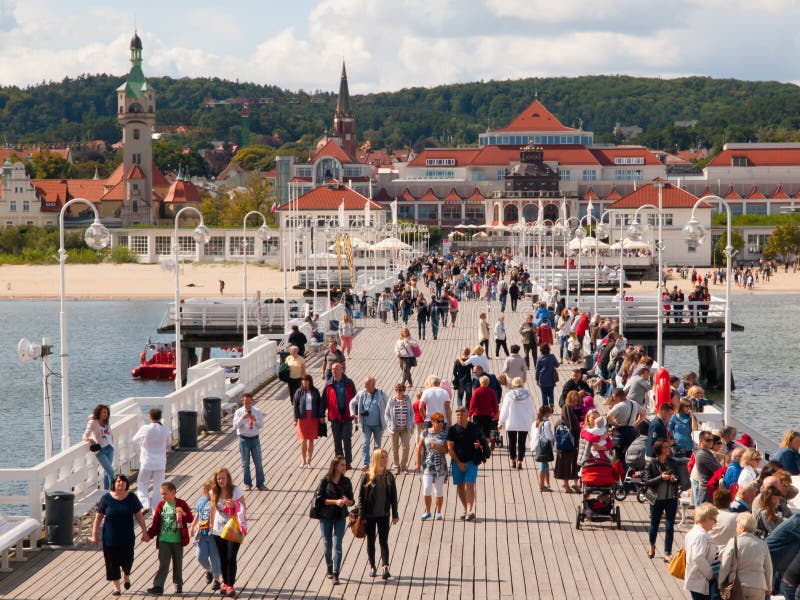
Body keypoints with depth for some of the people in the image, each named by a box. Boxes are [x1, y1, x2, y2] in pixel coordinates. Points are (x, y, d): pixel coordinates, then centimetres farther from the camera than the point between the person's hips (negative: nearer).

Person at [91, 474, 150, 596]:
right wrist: (94, 534, -3)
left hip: (127, 537, 1)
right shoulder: (106, 498, -4)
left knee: (127, 560, 3)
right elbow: (98, 517, 0)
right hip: (110, 538, -1)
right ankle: (116, 587, 13)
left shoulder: (131, 498, -1)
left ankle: (126, 577, 37)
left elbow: (139, 515, 4)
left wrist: (144, 532, 2)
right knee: (112, 563, 1)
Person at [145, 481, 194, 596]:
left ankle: (178, 585, 25)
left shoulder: (181, 504, -2)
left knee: (177, 564, 10)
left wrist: (184, 513, -24)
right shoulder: (161, 505, 6)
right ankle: (158, 587, -10)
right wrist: (149, 534, -3)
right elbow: (155, 523, 9)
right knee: (163, 564, -7)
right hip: (163, 540, 1)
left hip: (177, 540, -1)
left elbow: (191, 519, -4)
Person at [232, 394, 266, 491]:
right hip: (244, 439, -1)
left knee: (258, 463, 3)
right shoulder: (239, 412, -1)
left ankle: (260, 484, 10)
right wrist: (242, 418, -23)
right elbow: (235, 425, -9)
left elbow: (261, 425, -2)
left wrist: (255, 420, -21)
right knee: (245, 463, 4)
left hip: (255, 439, 1)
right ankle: (247, 484, 14)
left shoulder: (257, 411, 3)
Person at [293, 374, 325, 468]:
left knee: (311, 440, 6)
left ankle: (309, 461, 15)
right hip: (303, 417, -1)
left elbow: (320, 404, 4)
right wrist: (296, 419, -7)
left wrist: (321, 416, -3)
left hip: (313, 418, 1)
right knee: (303, 440, -3)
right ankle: (304, 461, 9)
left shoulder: (315, 392, 2)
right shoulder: (299, 392, -1)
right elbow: (295, 406, -1)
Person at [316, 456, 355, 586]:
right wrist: (335, 501, -21)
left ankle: (335, 574, -10)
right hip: (326, 517, -1)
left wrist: (347, 501, -20)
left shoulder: (346, 481, 0)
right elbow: (319, 499, -11)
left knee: (337, 545, -7)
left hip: (340, 517, 1)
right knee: (327, 544, 10)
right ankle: (329, 568, 33)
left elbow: (352, 501, 4)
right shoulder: (325, 481, -8)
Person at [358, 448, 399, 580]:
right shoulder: (368, 477, -8)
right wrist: (361, 515, -9)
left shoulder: (389, 477, 0)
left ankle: (385, 567, -9)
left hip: (384, 515, 1)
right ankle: (372, 566, 21)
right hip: (369, 515, -1)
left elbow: (393, 497, 5)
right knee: (371, 541, 10)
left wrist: (395, 514, 4)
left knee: (384, 541, -4)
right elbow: (361, 497, -6)